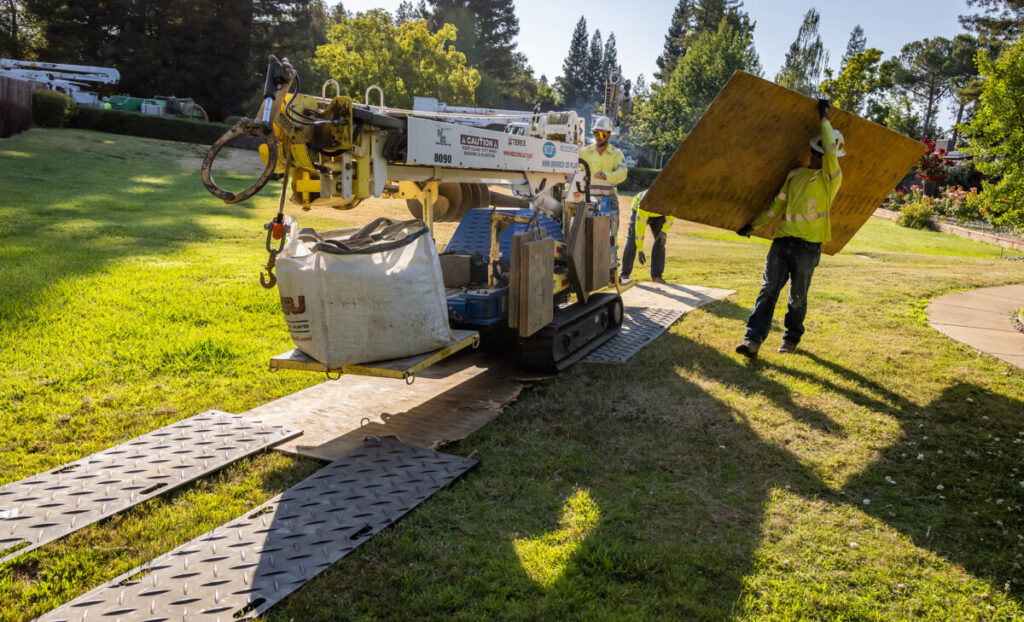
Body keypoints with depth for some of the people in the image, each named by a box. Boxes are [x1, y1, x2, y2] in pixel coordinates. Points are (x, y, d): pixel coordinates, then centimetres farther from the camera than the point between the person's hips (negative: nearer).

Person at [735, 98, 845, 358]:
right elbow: (777, 205, 22)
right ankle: (753, 340, -12)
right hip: (782, 241, 4)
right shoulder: (795, 175, 15)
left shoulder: (831, 178, -2)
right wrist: (753, 224, 22)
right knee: (768, 290, -7)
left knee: (798, 298, 6)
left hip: (808, 247, -4)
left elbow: (831, 149, -18)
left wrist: (824, 118, -6)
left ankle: (791, 339, 25)